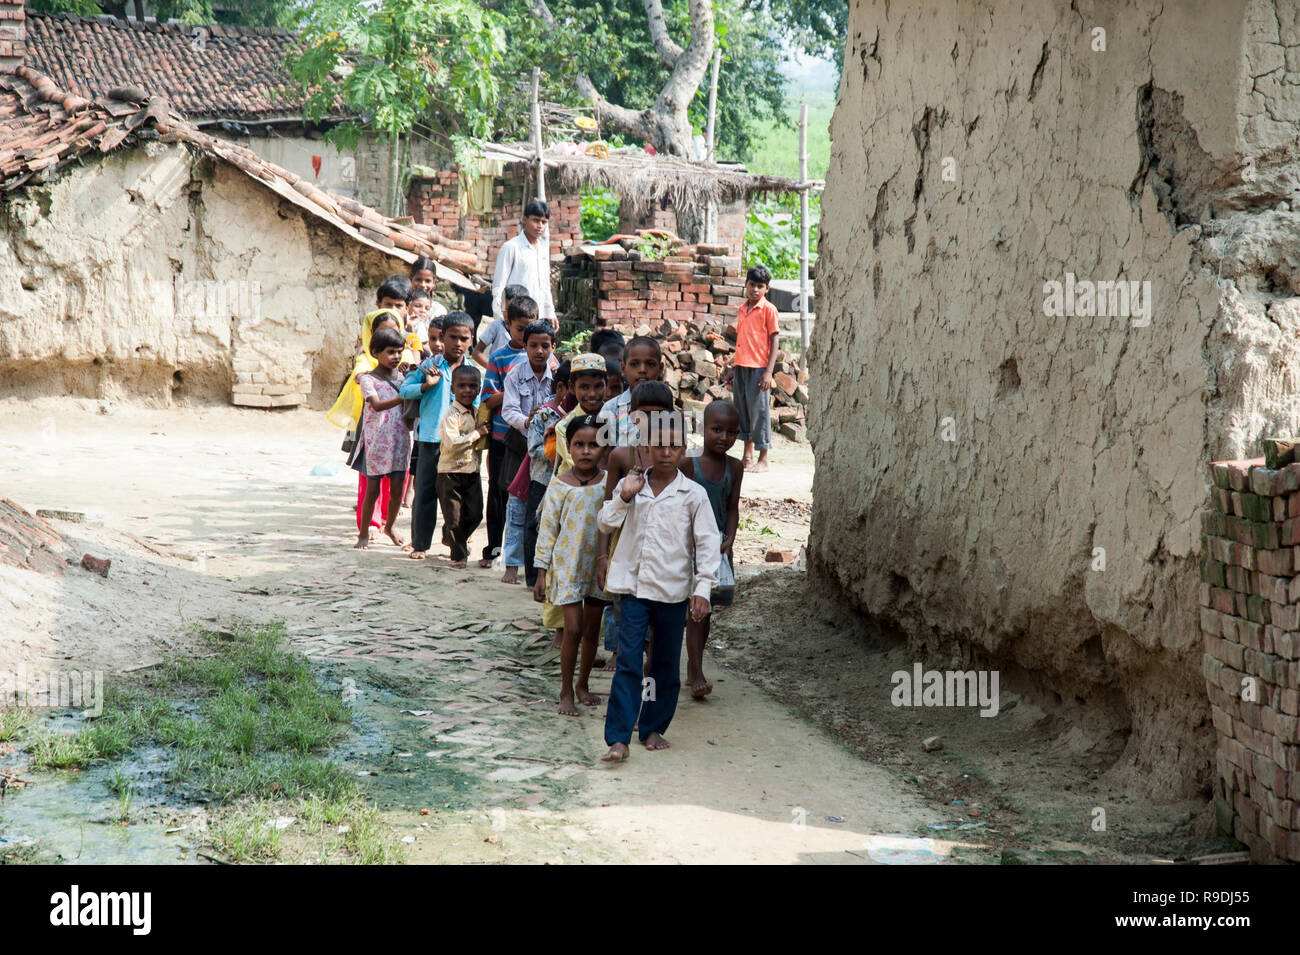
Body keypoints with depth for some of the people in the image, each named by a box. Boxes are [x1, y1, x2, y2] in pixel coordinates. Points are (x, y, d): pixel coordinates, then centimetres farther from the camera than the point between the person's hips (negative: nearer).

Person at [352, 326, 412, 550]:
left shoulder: (401, 377, 9)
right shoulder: (368, 379, -7)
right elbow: (377, 405, -23)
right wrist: (405, 397, -34)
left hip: (399, 441, 4)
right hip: (376, 442, -4)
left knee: (397, 490, 7)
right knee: (372, 490, 1)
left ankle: (390, 526, 29)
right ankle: (364, 533, 14)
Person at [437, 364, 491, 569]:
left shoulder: (477, 413, 10)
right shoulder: (452, 414, -14)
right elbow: (452, 443, -25)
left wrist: (486, 434, 5)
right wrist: (477, 433, -18)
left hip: (472, 471, 7)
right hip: (451, 472, -6)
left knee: (475, 514, 8)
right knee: (454, 517, 0)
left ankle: (459, 539, 35)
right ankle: (458, 555, 12)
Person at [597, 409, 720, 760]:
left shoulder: (693, 494, -3)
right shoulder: (631, 484, 4)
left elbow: (708, 543, -3)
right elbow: (605, 523, 3)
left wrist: (702, 589, -11)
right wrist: (624, 497, -12)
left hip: (673, 591, 0)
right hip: (635, 587, 0)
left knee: (666, 665, 10)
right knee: (628, 662, -6)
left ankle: (653, 728, 25)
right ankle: (618, 738, -8)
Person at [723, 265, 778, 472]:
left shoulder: (768, 309, -5)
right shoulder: (742, 310, 14)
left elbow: (774, 341, -7)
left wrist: (769, 372, -14)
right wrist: (733, 369, 19)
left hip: (759, 368, -7)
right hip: (740, 367, 7)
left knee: (759, 412, -4)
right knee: (742, 411, 11)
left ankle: (763, 460, 2)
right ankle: (747, 456, 21)